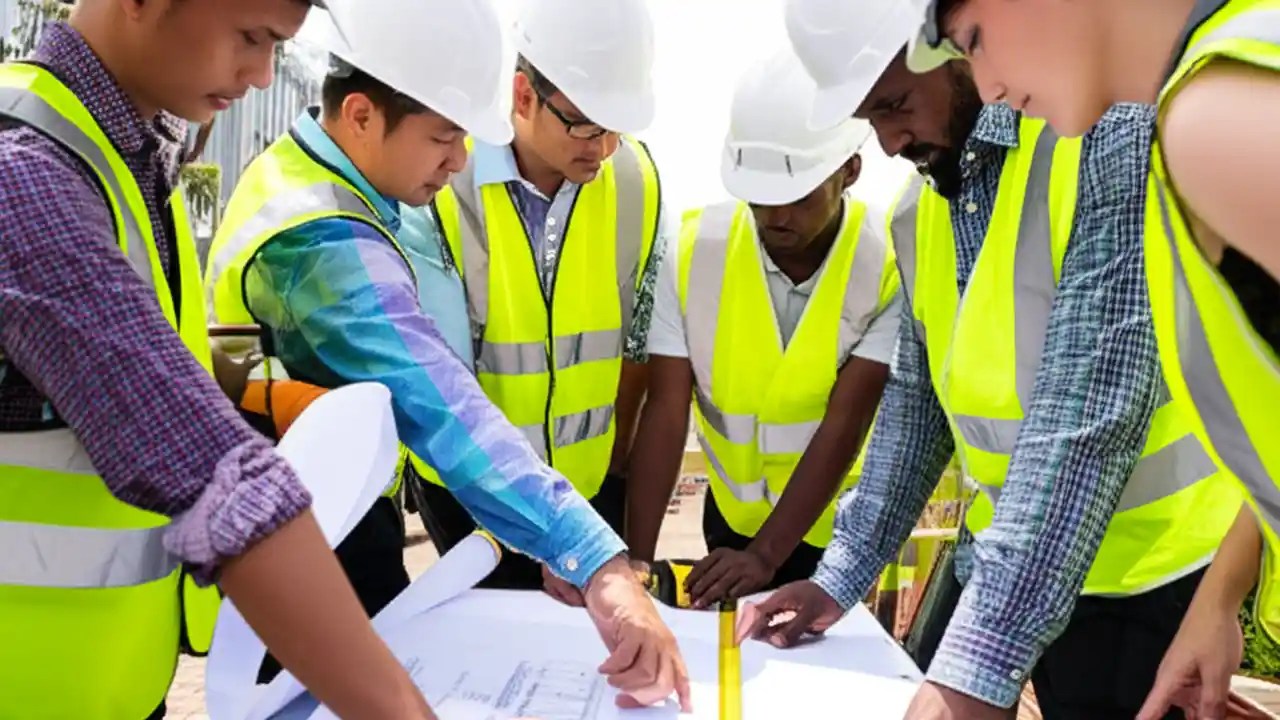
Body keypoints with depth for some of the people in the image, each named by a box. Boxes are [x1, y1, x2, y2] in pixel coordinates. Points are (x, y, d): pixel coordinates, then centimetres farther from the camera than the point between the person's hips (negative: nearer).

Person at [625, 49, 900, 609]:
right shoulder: (696, 248, -16)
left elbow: (844, 427, -24)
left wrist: (765, 554, -29)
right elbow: (666, 411, -17)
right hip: (733, 514, 3)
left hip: (840, 525, -2)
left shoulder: (888, 263, -22)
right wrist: (636, 556, -22)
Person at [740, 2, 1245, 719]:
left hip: (1145, 573, -6)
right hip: (1001, 557, 6)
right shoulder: (918, 207, 3)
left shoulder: (1111, 131, -19)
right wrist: (842, 575, 6)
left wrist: (980, 662, -29)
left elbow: (1088, 417, -27)